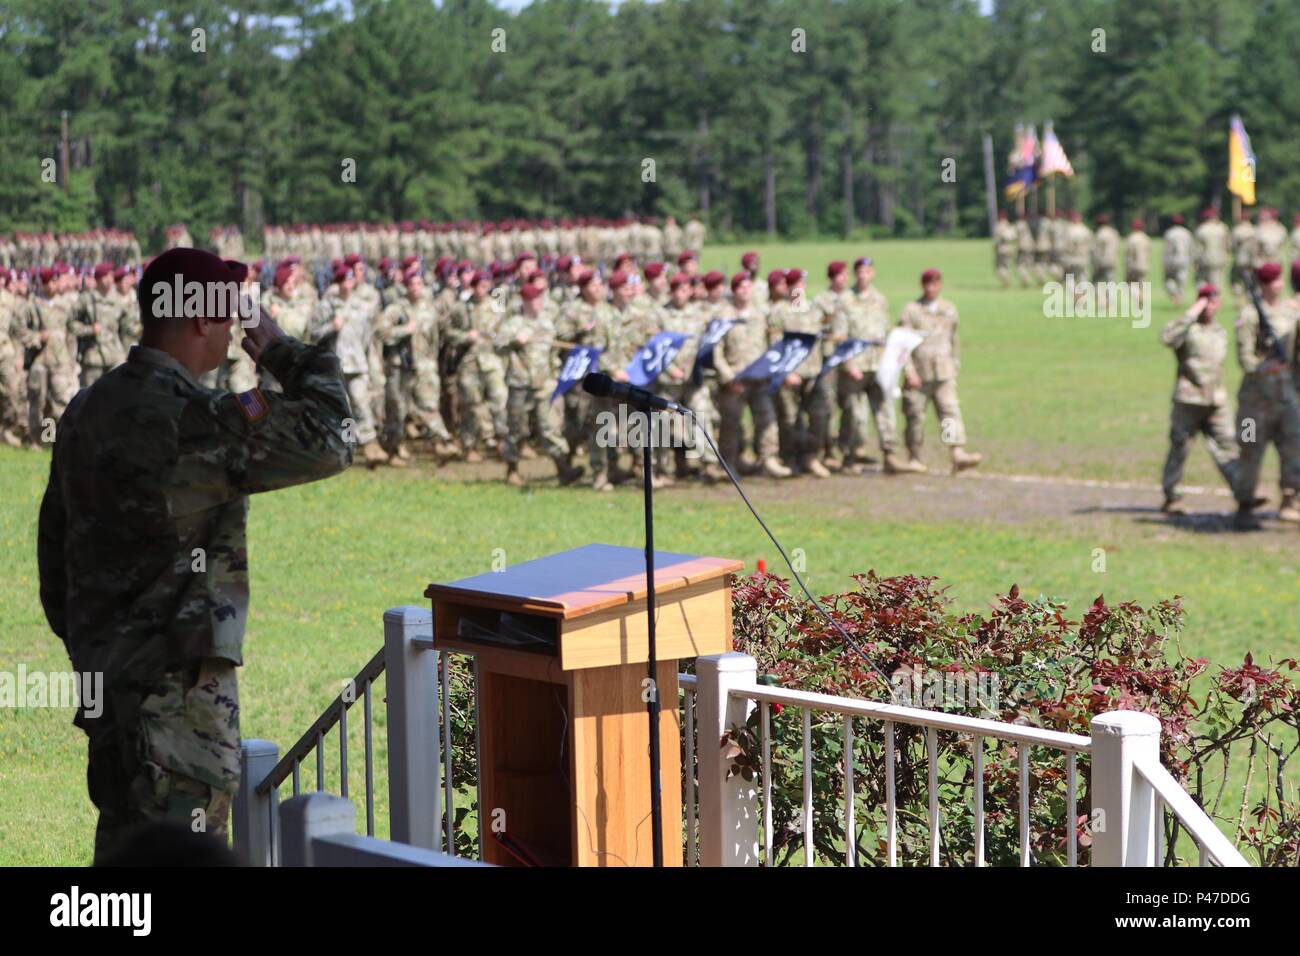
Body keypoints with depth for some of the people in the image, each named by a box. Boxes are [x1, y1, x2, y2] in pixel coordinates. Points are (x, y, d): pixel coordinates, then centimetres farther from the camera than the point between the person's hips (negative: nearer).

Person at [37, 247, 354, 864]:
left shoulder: (88, 409, 8)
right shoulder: (201, 419, -19)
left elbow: (54, 535, 15)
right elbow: (328, 442, -15)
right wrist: (284, 352, 0)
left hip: (105, 668, 9)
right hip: (179, 675, -9)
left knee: (124, 840, 17)